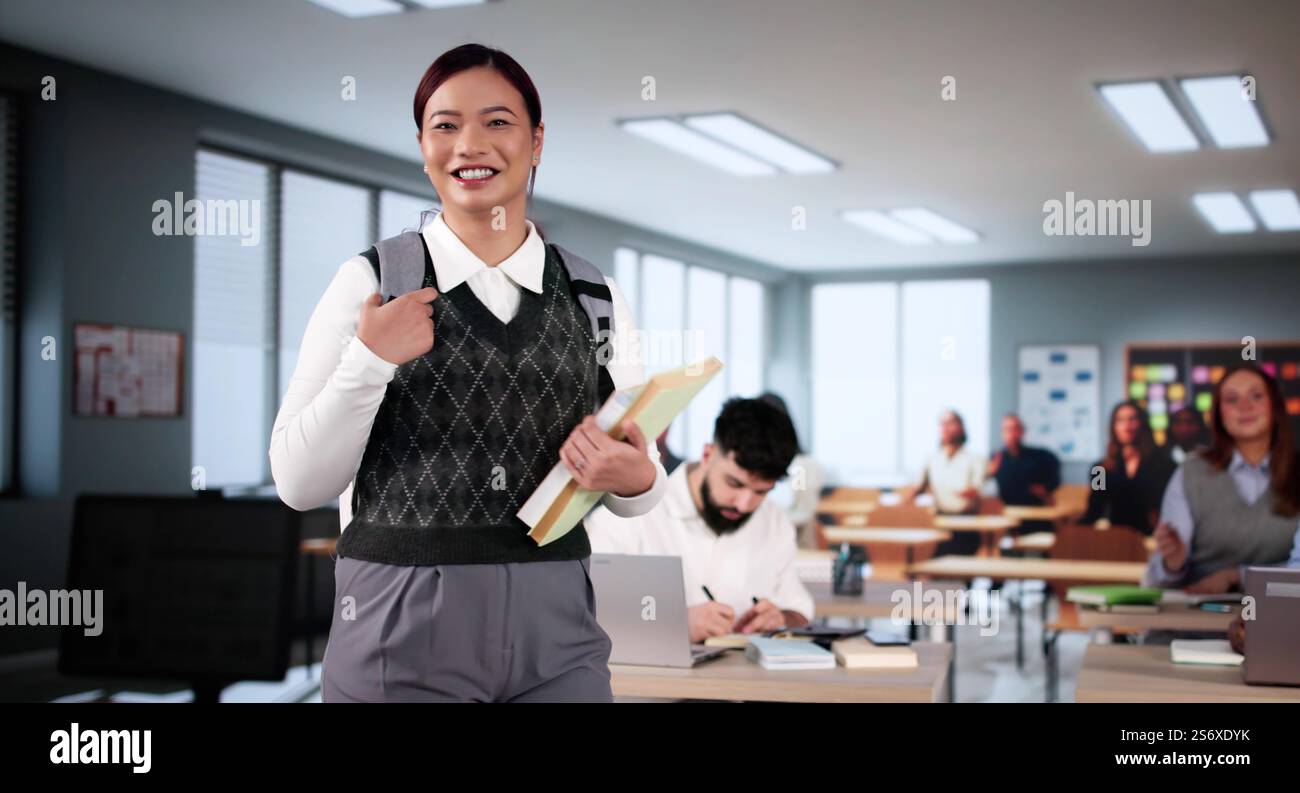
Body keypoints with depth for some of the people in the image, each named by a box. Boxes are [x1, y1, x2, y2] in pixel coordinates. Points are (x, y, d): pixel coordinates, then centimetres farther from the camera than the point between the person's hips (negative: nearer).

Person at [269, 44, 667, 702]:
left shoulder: (594, 297, 4)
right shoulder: (371, 282, -3)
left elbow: (635, 488, 9)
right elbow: (299, 484, -4)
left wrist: (633, 480, -13)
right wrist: (368, 362, -17)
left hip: (556, 631, 2)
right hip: (402, 629, -2)